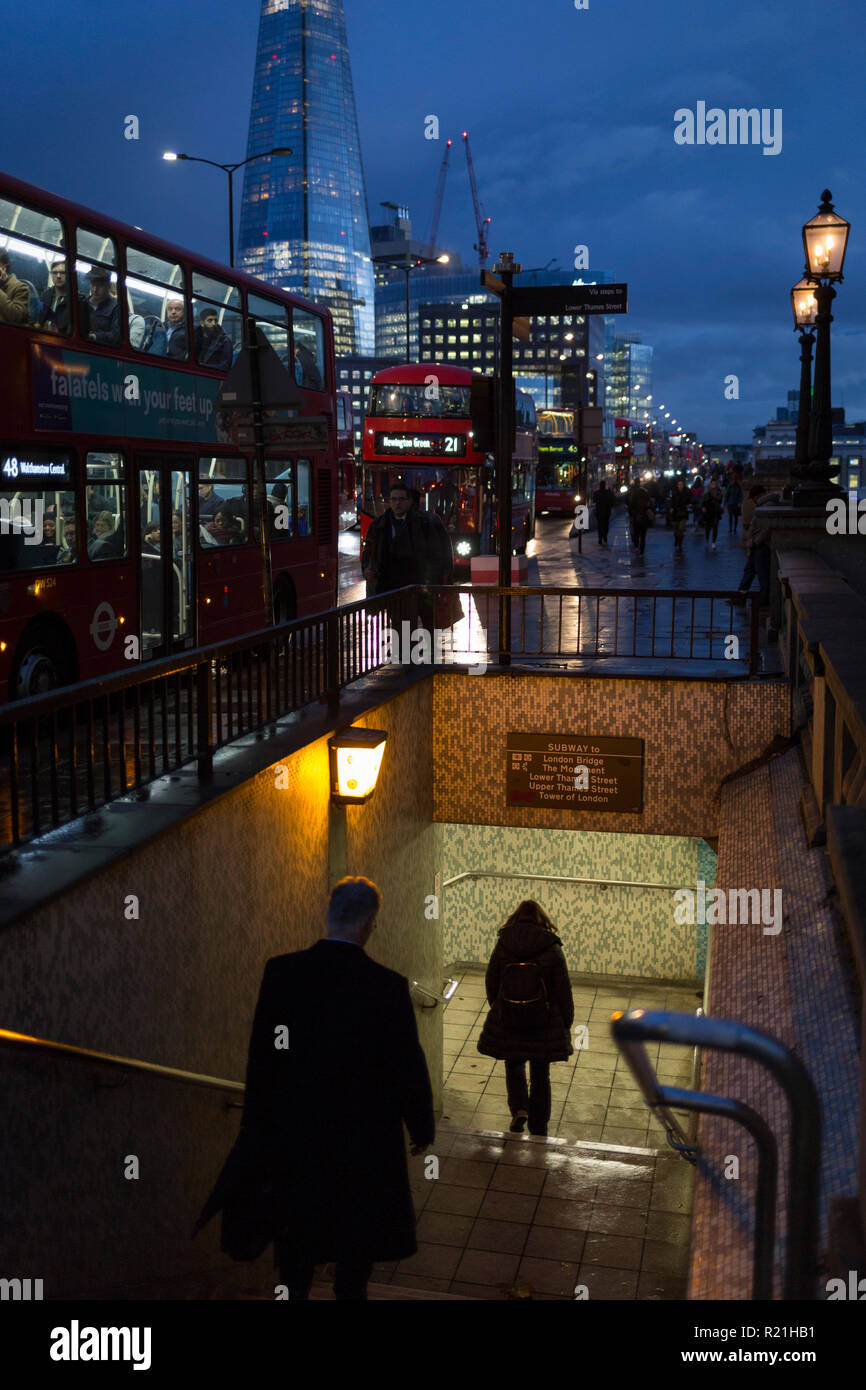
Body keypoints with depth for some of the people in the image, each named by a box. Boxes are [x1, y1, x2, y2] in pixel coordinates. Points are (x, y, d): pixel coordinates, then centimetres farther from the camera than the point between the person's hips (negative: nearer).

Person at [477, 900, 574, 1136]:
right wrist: (567, 1023, 7)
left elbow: (491, 984, 4)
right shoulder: (552, 949, -9)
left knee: (514, 1067, 22)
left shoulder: (502, 945, -5)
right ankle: (539, 1129, 20)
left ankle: (519, 1108, 0)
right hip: (544, 1024, 0)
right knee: (540, 1075, 14)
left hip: (507, 1021, 1)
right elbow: (563, 991, -5)